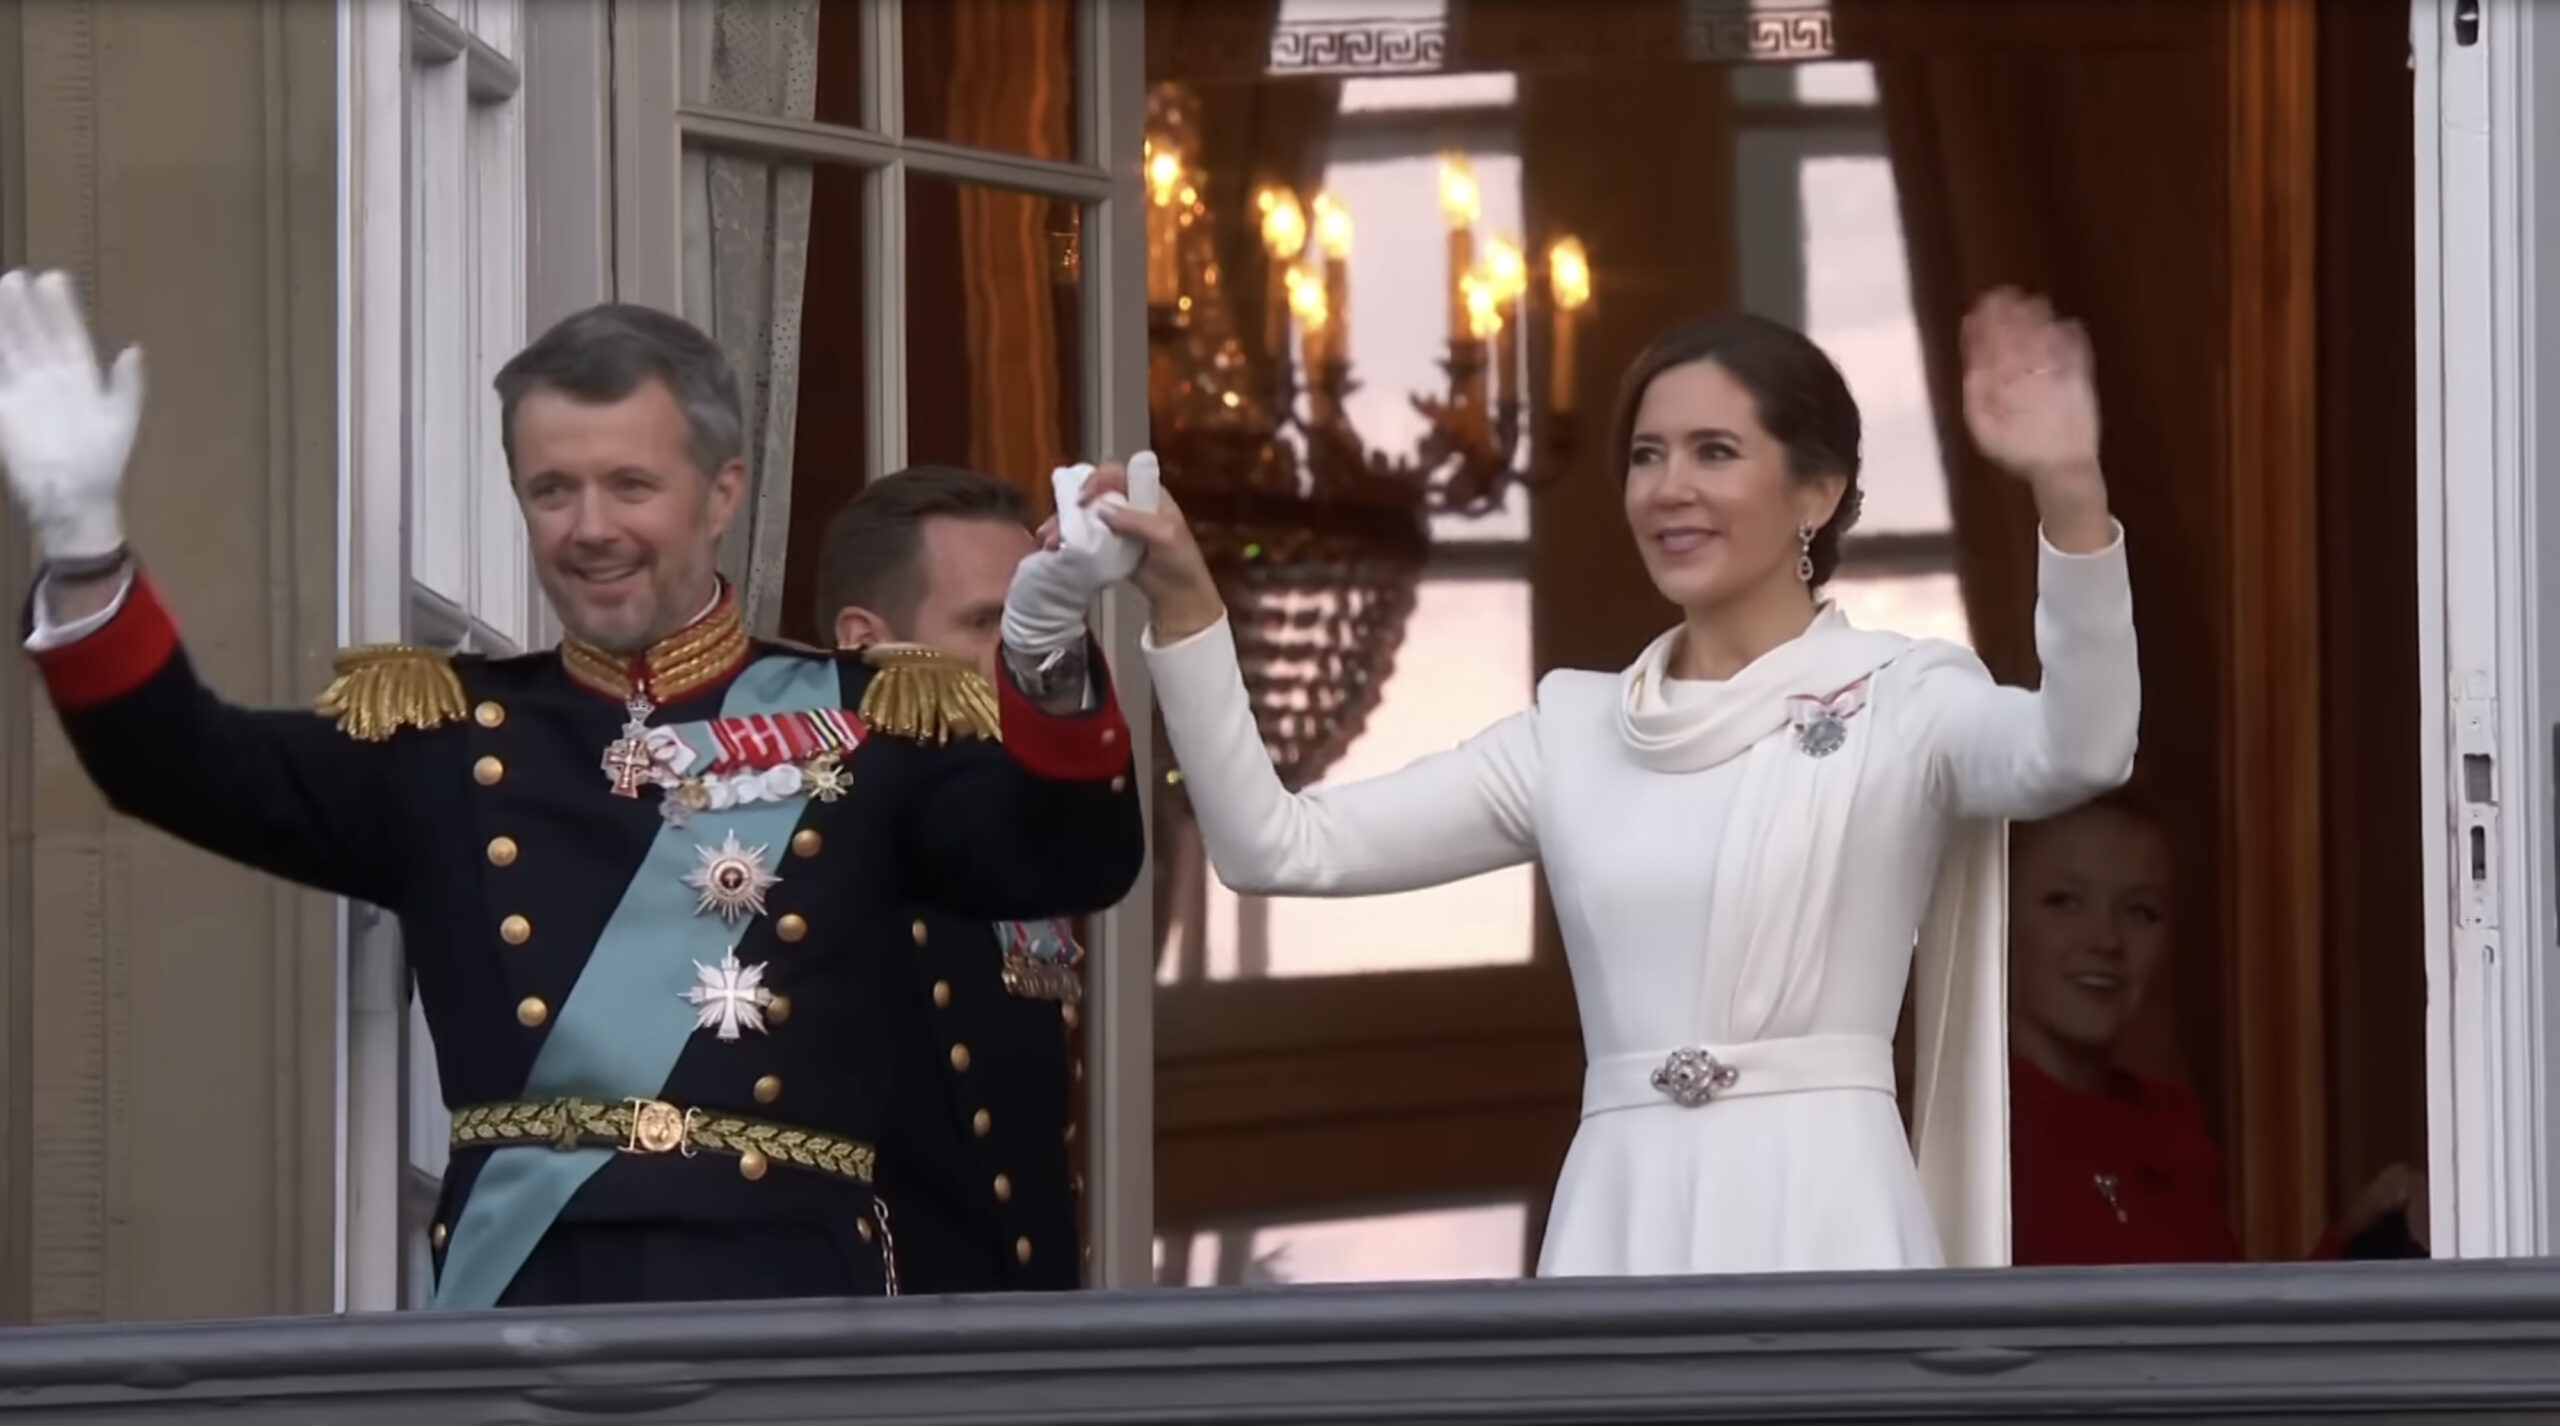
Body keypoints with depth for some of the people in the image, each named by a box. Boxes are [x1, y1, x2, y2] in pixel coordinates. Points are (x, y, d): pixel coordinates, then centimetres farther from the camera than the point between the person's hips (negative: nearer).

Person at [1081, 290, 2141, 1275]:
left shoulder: (1901, 701, 3)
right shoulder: (1575, 729, 16)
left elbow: (2078, 750, -20)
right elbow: (1278, 848, 12)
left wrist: (2071, 494, -35)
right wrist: (1184, 611, 0)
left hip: (1817, 1233, -4)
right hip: (1625, 1237, 4)